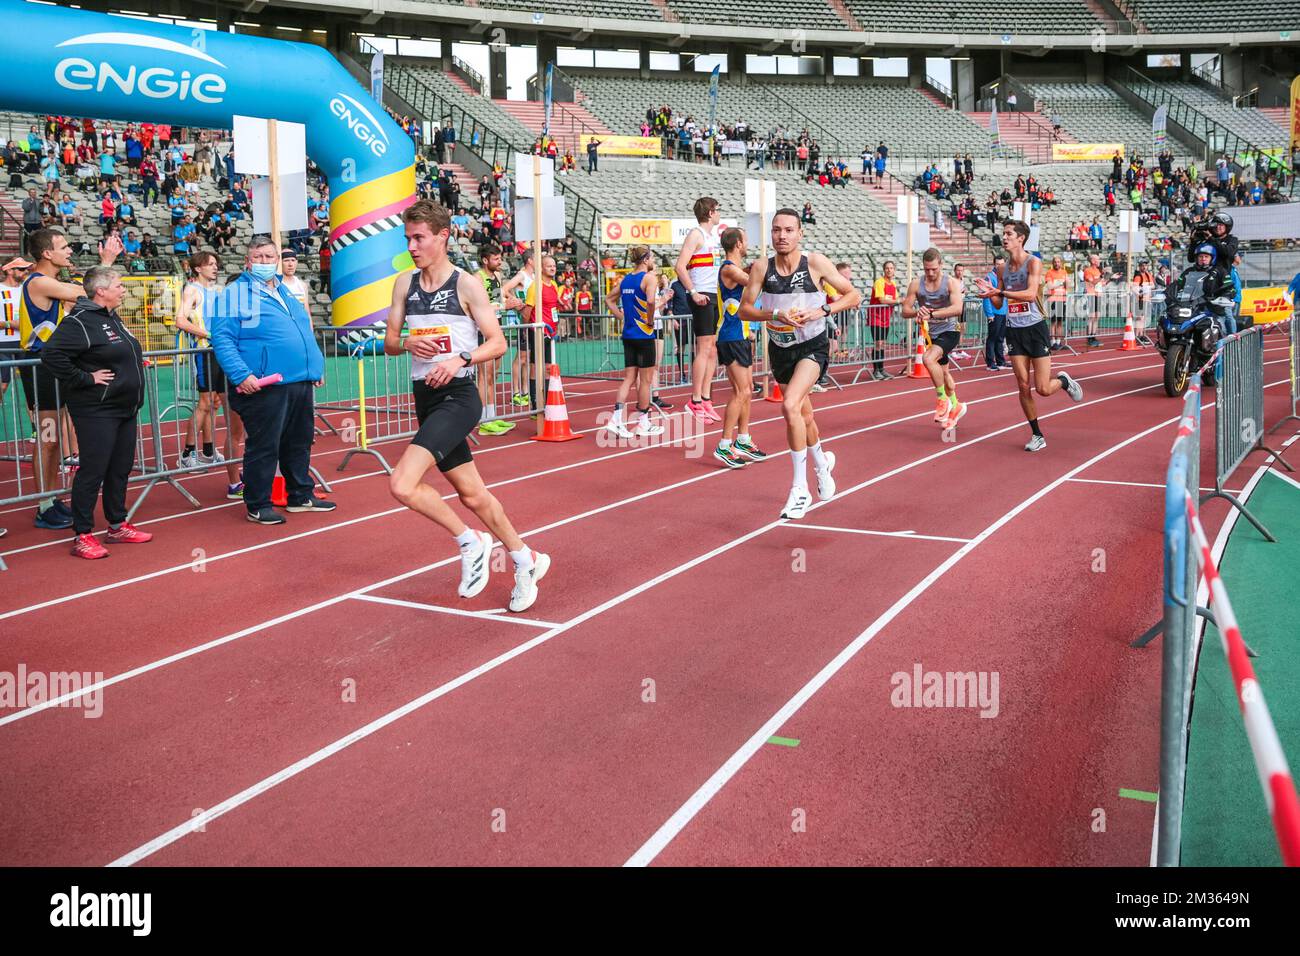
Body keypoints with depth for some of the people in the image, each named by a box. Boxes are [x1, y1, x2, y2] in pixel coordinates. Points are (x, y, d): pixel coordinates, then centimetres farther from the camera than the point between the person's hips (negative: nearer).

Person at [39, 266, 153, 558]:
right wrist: (85, 379, -21)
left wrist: (137, 363, 15)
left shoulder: (113, 318, 15)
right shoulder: (79, 322, -15)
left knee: (121, 468, 14)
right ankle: (82, 536, 2)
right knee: (93, 471, -5)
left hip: (125, 408, 9)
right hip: (96, 411, -9)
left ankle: (118, 526, 26)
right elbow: (51, 355, -25)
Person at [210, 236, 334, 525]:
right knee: (263, 447, -2)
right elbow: (222, 339, -12)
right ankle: (258, 505, 9)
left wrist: (317, 366, 19)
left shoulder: (285, 291, 19)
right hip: (264, 386, -8)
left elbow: (305, 333, 28)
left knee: (300, 442, 15)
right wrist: (241, 375, -22)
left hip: (301, 382, 8)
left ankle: (301, 495, 28)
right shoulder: (235, 293, -5)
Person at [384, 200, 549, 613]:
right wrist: (408, 343, -10)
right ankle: (526, 560, 29)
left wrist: (462, 359, -23)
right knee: (471, 493, 13)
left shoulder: (466, 284, -7)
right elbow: (389, 343, 13)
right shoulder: (404, 284, 9)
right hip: (426, 398, 7)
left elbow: (498, 343, -7)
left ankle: (471, 542, -2)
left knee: (402, 484, -21)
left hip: (458, 397, -7)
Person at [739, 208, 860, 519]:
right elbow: (744, 309, -4)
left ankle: (800, 489, -17)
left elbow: (853, 295, -5)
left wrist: (821, 311, -20)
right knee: (804, 417, 19)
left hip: (812, 347, -4)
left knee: (790, 405, -26)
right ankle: (822, 462, 51)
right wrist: (776, 314, -21)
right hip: (780, 349, 4)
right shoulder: (762, 268, -6)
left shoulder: (815, 262, -12)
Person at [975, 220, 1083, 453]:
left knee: (1043, 389, -5)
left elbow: (1031, 294, -24)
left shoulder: (1034, 263, -10)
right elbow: (999, 304, 13)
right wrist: (990, 293, -8)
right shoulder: (1002, 269, 8)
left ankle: (1064, 380, 30)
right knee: (1023, 387, 1)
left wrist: (1000, 291, -30)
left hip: (1036, 328, -5)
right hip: (1014, 330, 5)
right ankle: (1037, 435, 13)